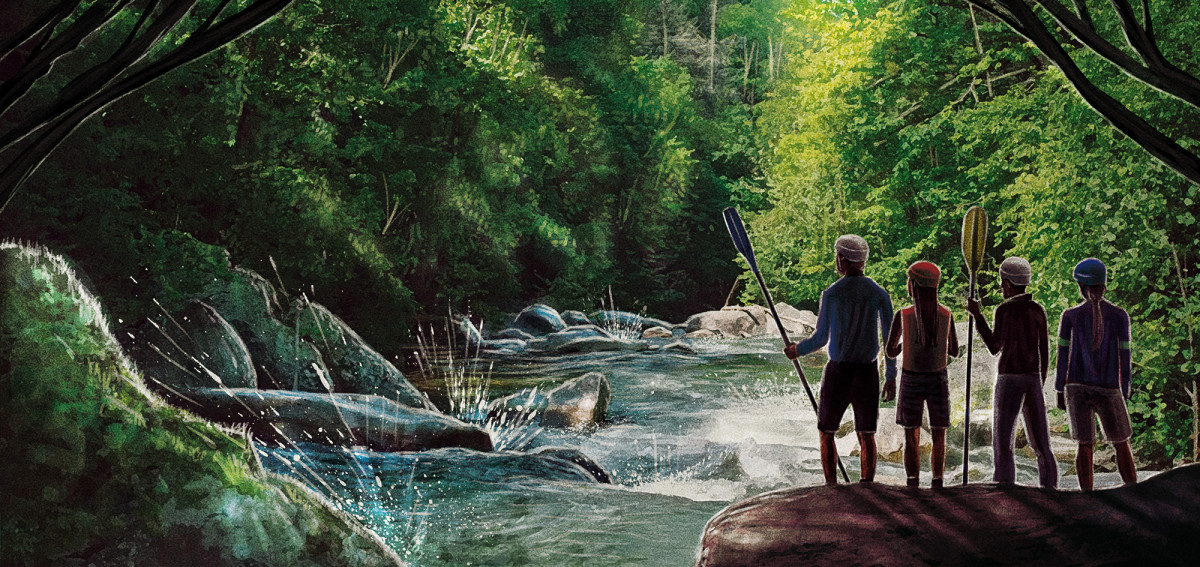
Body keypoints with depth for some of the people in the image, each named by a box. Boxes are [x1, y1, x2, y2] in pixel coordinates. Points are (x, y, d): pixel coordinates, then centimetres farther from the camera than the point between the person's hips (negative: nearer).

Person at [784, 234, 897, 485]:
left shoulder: (832, 293, -7)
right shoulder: (879, 294, 0)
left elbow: (821, 338, -5)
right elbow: (890, 340, 2)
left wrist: (797, 349, 14)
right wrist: (891, 377, 11)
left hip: (838, 371, -2)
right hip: (868, 371, 2)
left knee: (827, 432, 10)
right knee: (866, 435, 10)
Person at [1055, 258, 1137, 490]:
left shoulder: (1070, 316, -2)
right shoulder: (1120, 316, -3)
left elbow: (1063, 355, -1)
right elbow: (1125, 357, -2)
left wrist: (1060, 391, 6)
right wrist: (1124, 395, 5)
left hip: (1077, 388, 1)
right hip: (1108, 390, -1)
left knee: (1085, 445, 5)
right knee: (1121, 443, 12)